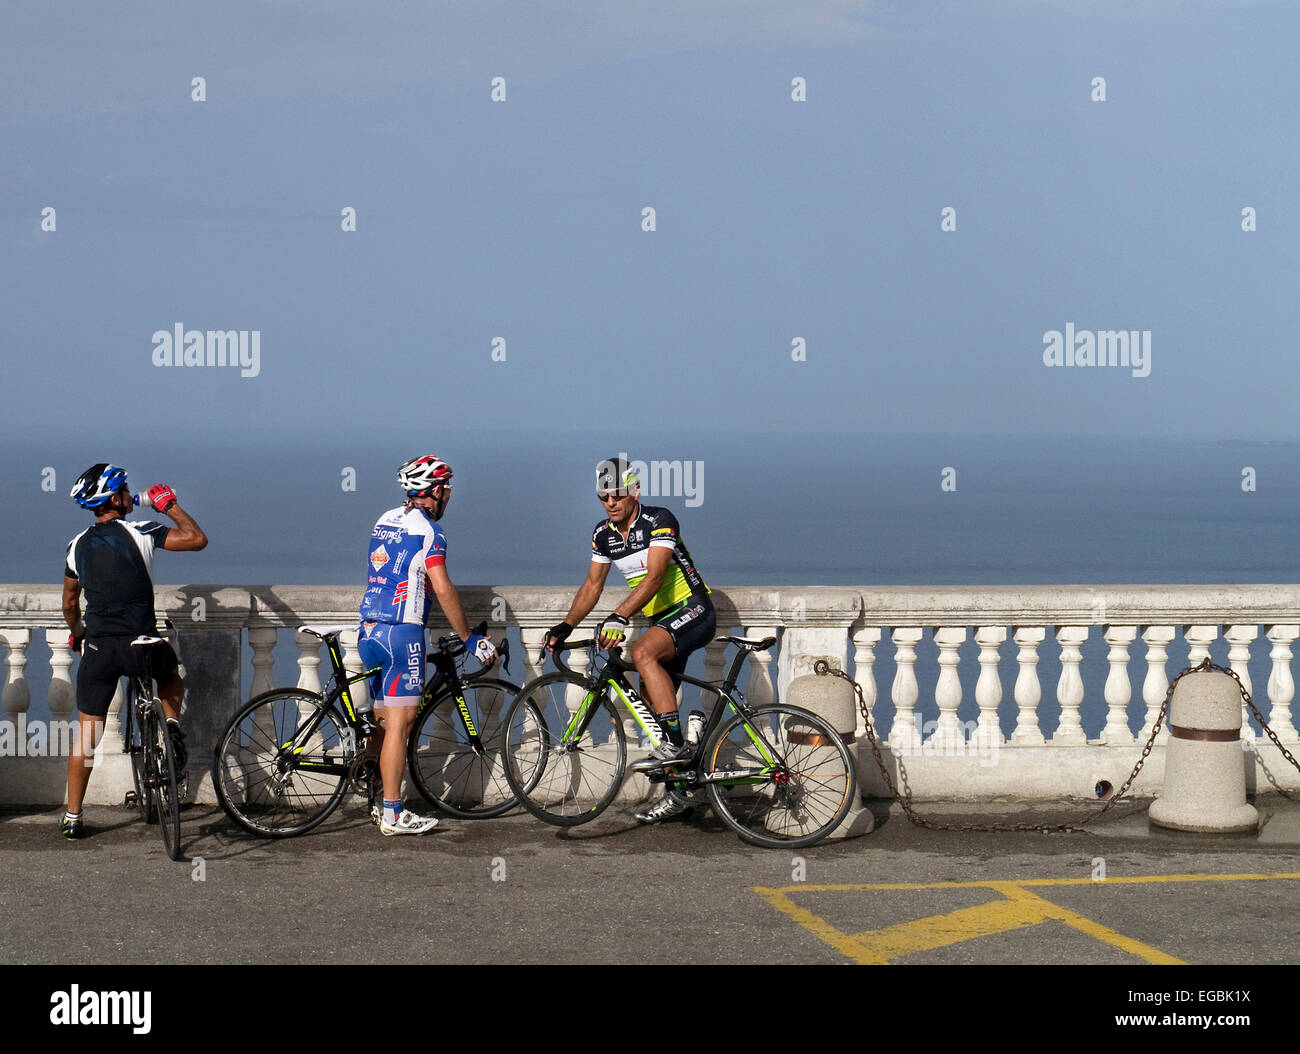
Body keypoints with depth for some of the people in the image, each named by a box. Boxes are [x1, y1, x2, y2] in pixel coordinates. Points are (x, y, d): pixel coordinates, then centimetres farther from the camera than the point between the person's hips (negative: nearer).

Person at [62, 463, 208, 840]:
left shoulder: (79, 545, 7)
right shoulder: (139, 532, -6)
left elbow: (69, 602, 18)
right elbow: (197, 539, -5)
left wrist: (76, 632, 37)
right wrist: (171, 505, 9)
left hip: (98, 649, 2)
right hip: (143, 646, -2)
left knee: (86, 732, 11)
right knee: (172, 677, 32)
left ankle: (72, 818, 10)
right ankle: (172, 727, 2)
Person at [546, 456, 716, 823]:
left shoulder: (659, 521, -19)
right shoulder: (604, 534, 4)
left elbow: (654, 576, -31)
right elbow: (592, 585, 12)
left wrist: (619, 617, -42)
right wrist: (566, 626, -1)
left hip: (694, 612, -8)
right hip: (662, 620, 8)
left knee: (643, 652, -33)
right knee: (652, 704, 6)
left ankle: (677, 744, -29)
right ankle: (676, 794, 16)